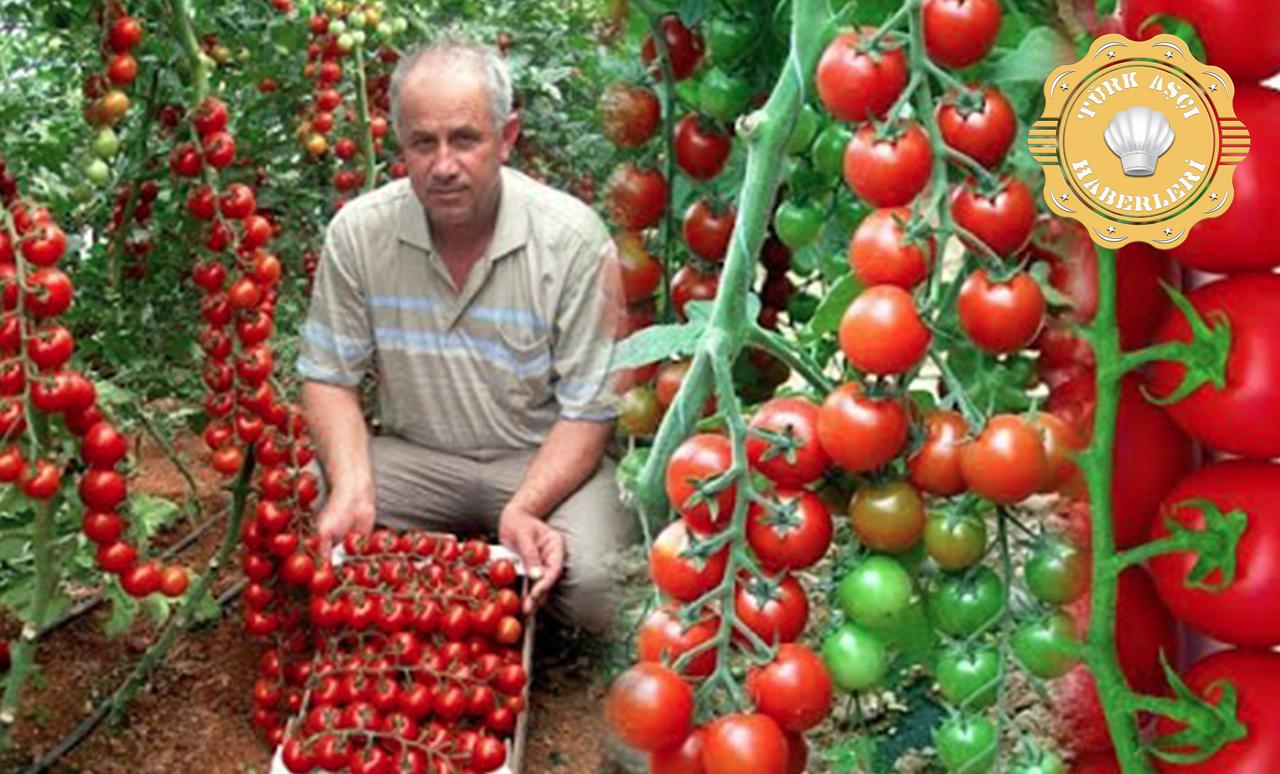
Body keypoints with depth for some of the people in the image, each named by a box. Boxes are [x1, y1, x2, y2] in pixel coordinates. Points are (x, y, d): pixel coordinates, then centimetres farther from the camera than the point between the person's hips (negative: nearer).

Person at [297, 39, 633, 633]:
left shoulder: (572, 238, -17)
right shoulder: (357, 232, -9)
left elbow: (587, 410, -13)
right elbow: (330, 378, -1)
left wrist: (523, 510, -29)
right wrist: (353, 488, -20)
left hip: (544, 461, -2)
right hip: (414, 456, 3)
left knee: (593, 586, -30)